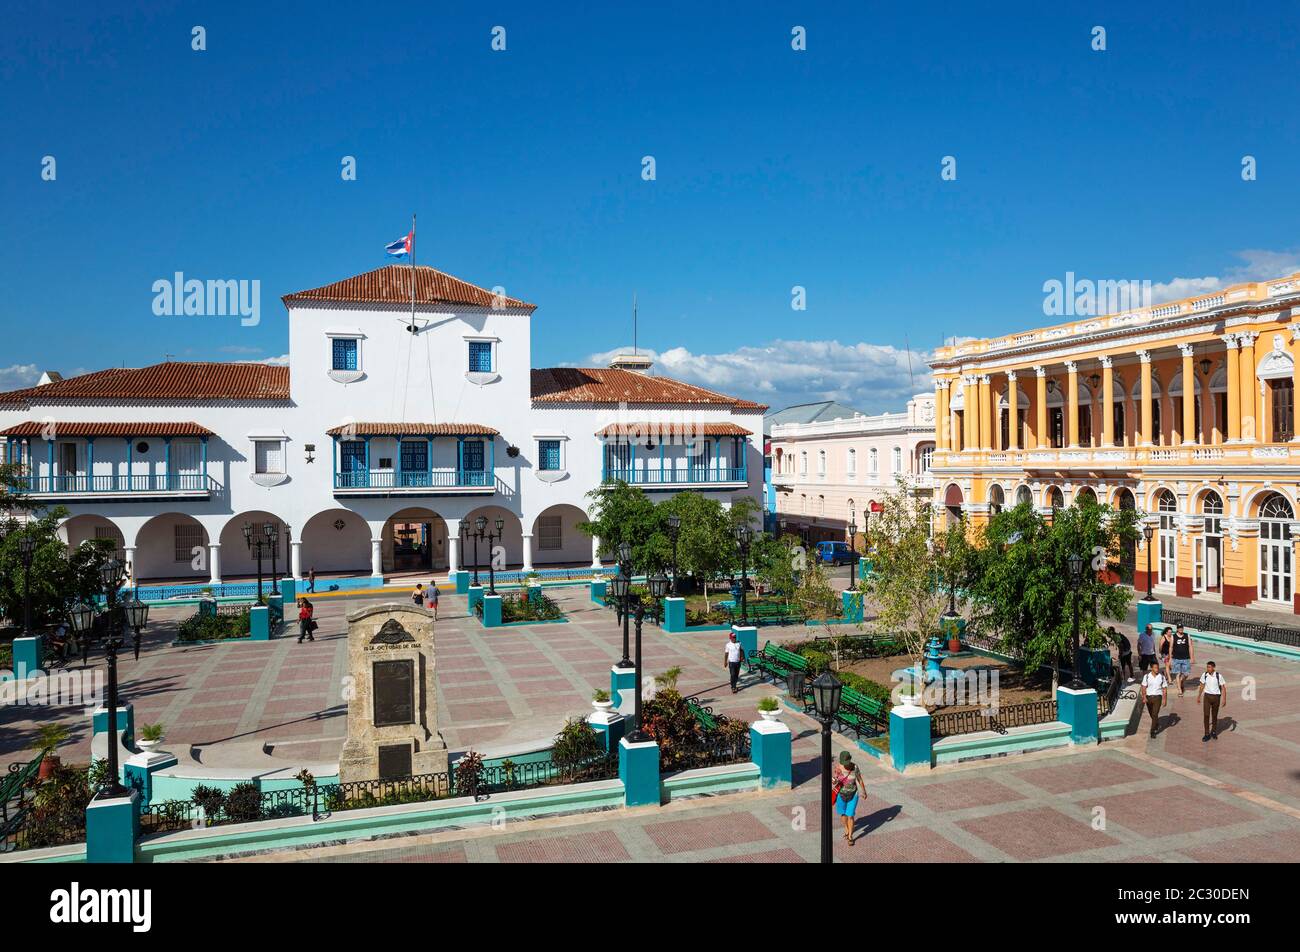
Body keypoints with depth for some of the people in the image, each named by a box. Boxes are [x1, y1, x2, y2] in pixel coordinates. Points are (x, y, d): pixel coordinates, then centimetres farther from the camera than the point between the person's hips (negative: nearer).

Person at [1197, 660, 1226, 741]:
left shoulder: (1219, 676, -11)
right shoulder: (1204, 675, -3)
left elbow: (1222, 688, -4)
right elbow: (1202, 686, 9)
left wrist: (1224, 699, -7)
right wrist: (1199, 697, 13)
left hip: (1216, 697, -1)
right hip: (1207, 696, 1)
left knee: (1215, 715, 11)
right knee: (1206, 715, -4)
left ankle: (1213, 732, 29)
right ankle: (1207, 734, 0)